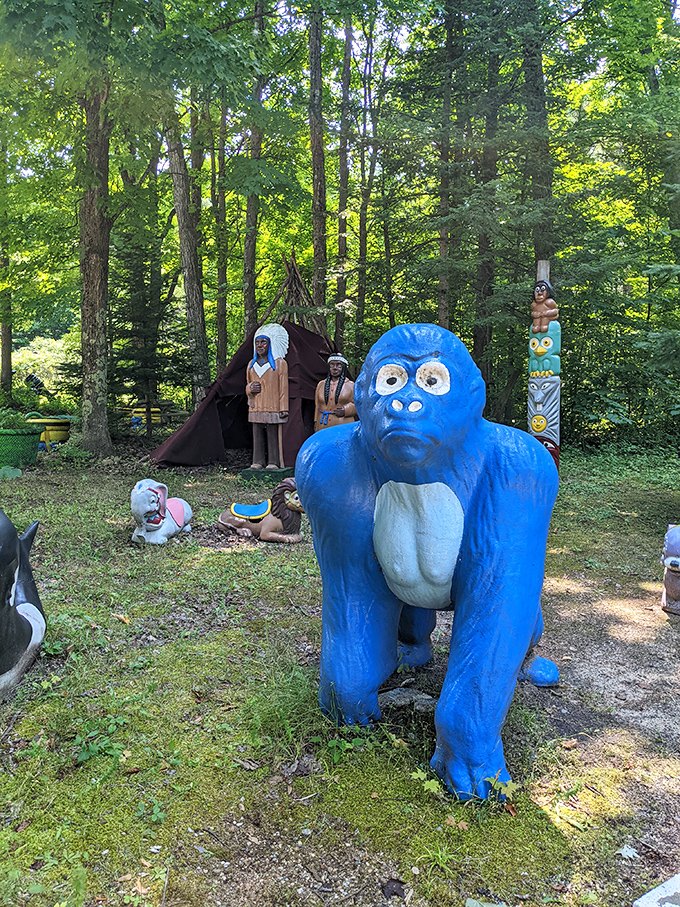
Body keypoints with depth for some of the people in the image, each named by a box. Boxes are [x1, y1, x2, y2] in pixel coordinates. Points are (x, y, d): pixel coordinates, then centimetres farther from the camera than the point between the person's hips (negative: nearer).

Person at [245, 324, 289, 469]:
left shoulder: (279, 363, 3)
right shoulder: (252, 365, 17)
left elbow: (283, 387, -1)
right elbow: (247, 386, 25)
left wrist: (283, 408, -7)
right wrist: (250, 388, -1)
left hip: (272, 407, -4)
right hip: (256, 408, 4)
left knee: (273, 435, -4)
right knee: (257, 435, 4)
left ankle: (273, 462, 2)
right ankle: (257, 462, 10)